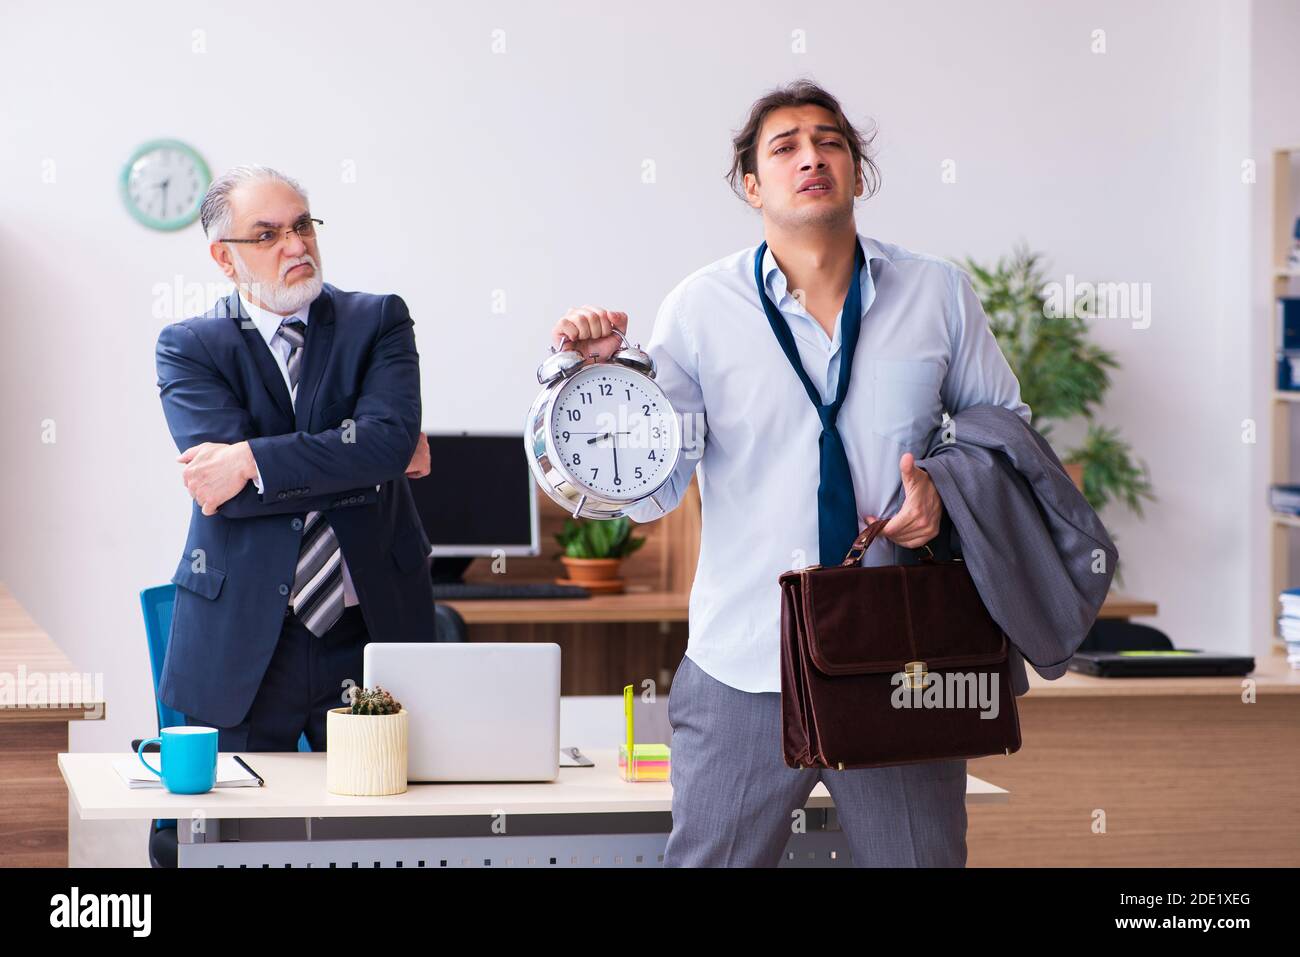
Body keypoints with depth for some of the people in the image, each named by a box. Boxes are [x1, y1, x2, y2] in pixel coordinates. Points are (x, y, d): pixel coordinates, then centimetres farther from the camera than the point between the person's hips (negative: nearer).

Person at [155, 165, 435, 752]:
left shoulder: (377, 321, 4)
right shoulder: (188, 346, 1)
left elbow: (391, 436, -15)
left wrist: (250, 461, -20)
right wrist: (364, 463, -12)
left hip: (373, 632, 1)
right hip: (242, 637, -1)